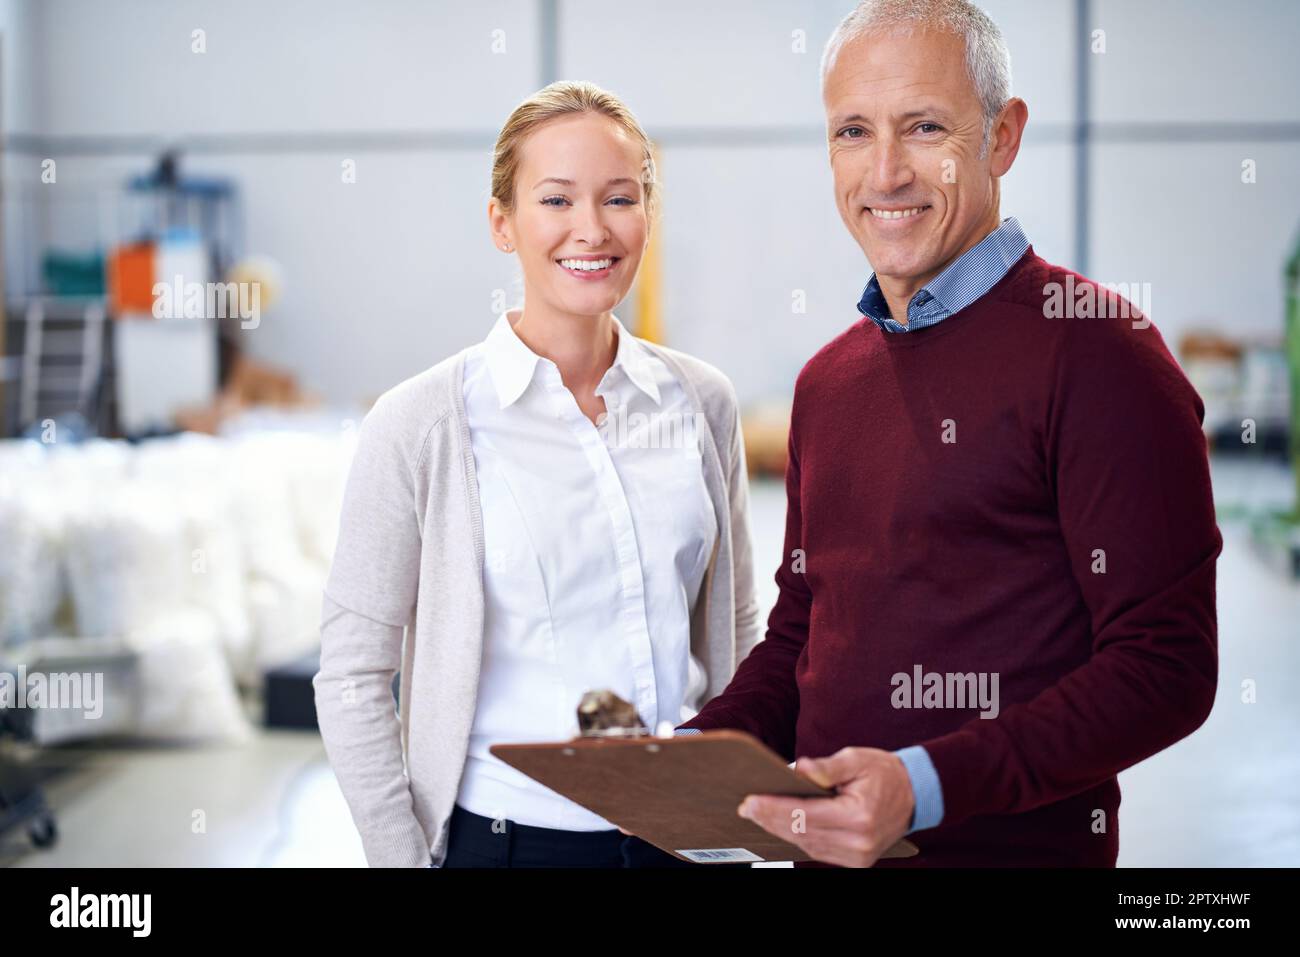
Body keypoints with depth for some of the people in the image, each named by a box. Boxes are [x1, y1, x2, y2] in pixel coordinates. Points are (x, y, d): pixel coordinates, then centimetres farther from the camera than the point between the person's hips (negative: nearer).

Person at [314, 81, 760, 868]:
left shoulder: (702, 402, 2)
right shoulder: (419, 425, -10)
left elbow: (736, 635, 11)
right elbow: (353, 682, -7)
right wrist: (407, 857, -10)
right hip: (507, 833, -3)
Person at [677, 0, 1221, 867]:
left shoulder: (1096, 349, -14)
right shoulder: (828, 380, 10)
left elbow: (1166, 667, -18)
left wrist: (927, 785, -27)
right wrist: (698, 750, -2)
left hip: (1016, 847, -7)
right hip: (825, 846, 7)